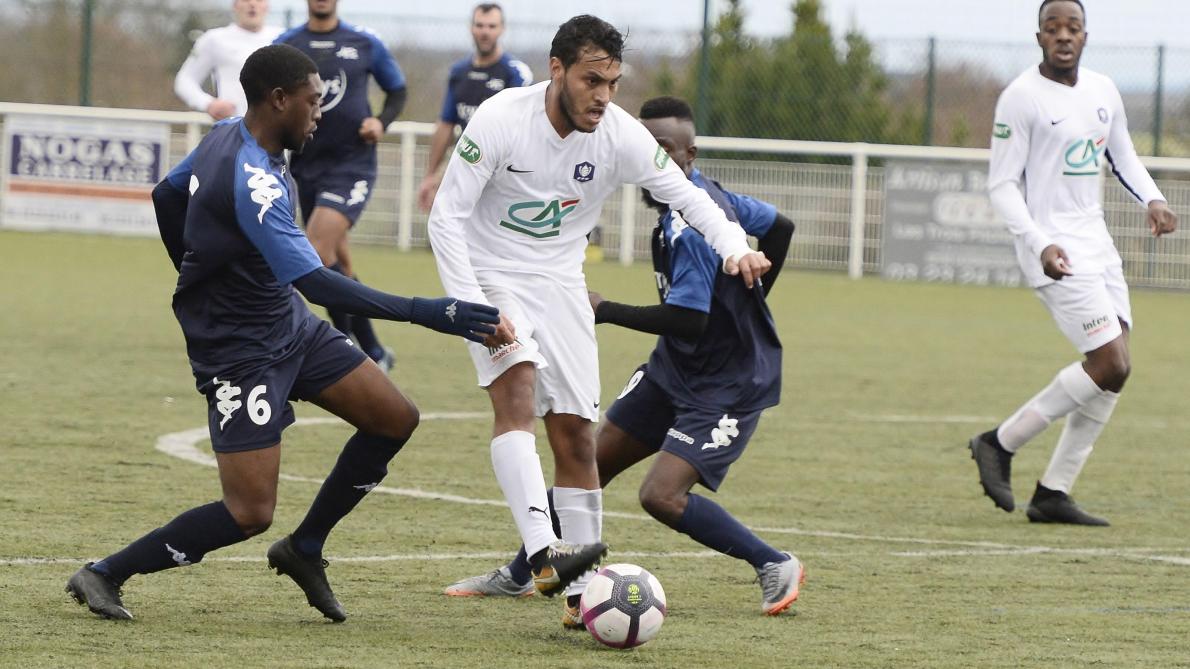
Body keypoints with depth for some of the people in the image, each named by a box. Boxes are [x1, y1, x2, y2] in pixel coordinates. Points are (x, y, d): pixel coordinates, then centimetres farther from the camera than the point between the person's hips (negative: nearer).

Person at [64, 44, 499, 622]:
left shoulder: (228, 135, 0)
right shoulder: (252, 183, -30)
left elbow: (167, 196, 18)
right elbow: (317, 283, -34)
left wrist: (200, 279, 31)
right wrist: (423, 313, -34)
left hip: (288, 325, 10)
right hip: (242, 352, -10)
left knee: (395, 419, 6)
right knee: (250, 514, -12)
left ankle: (304, 550, 19)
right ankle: (104, 575, 1)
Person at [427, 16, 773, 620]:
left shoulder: (621, 136, -12)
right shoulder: (501, 119, -20)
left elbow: (687, 197, -4)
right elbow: (447, 216, -17)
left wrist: (735, 249, -24)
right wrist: (472, 309, -26)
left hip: (560, 284, 4)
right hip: (492, 276, -4)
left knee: (575, 435, 1)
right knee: (516, 391, -27)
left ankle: (581, 592, 10)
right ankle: (544, 556, -41)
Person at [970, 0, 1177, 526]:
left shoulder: (1103, 91, 10)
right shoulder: (1022, 97, -11)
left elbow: (1124, 158, 23)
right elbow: (1002, 185, -11)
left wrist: (1152, 199, 3)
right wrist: (1040, 244, -24)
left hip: (1097, 242, 8)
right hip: (1056, 251, -8)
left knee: (1115, 371, 3)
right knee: (1110, 366, -15)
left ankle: (1053, 494, 8)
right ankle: (1000, 444, -2)